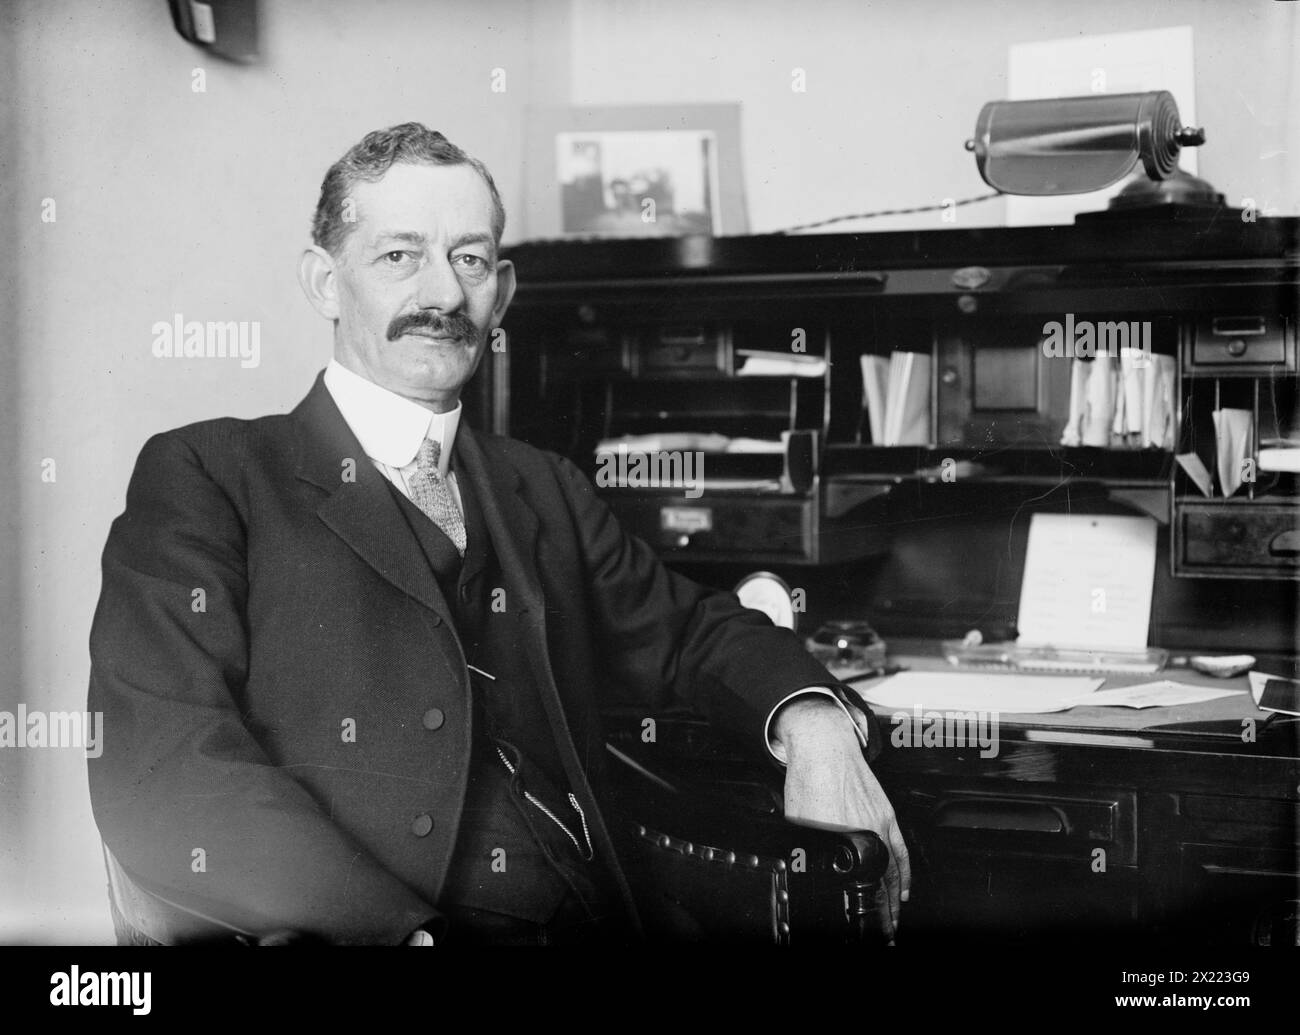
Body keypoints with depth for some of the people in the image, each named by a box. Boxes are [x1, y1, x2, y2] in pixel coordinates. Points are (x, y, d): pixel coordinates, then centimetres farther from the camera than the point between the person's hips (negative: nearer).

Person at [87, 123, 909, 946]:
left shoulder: (546, 493, 19)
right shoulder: (207, 477, 2)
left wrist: (811, 723, 2)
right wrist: (401, 932, -21)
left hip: (587, 925, 3)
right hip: (340, 937, -3)